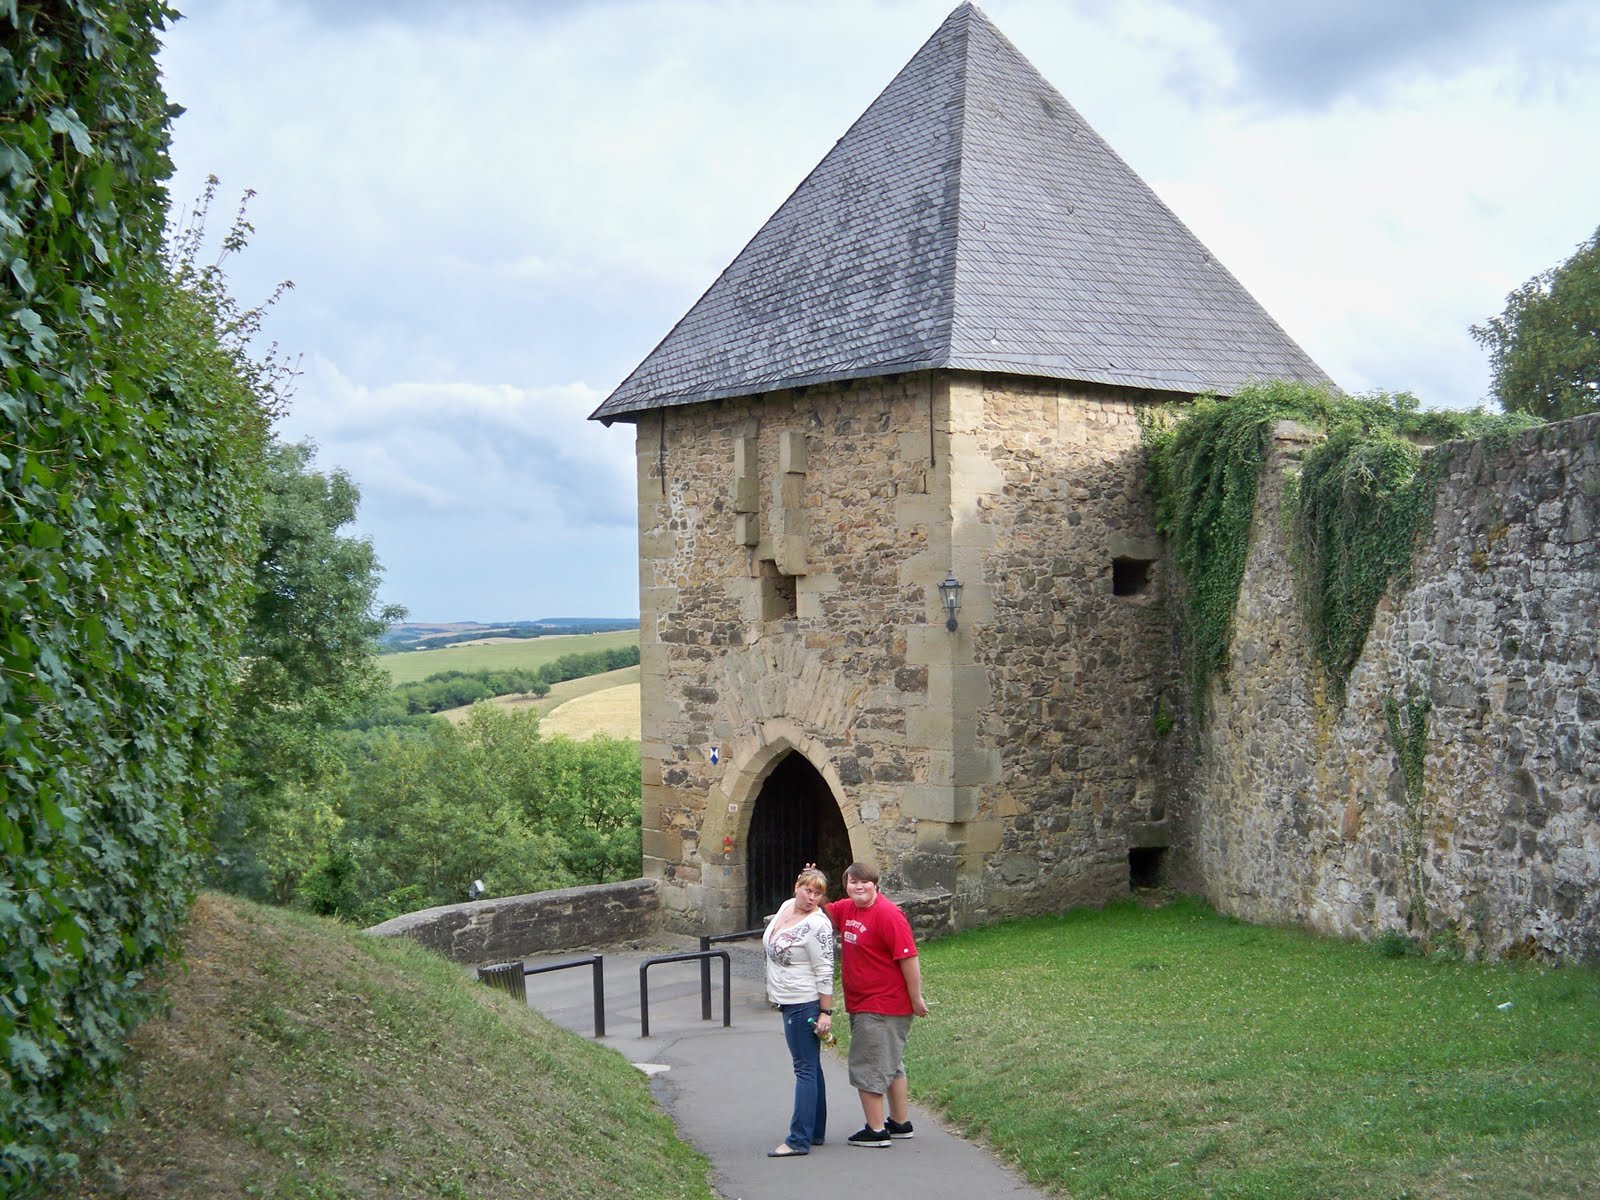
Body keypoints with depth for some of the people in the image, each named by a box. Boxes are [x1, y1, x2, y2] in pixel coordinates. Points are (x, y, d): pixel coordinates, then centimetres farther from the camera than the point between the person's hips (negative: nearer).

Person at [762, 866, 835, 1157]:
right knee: (810, 1068, 15)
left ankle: (799, 1140, -6)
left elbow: (824, 973, -19)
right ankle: (816, 1132, 23)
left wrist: (826, 1013, -19)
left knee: (805, 1069, -6)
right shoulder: (786, 906, 7)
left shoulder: (818, 925, -18)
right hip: (787, 1002, 9)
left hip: (805, 1005, -9)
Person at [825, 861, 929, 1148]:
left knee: (867, 1066, -3)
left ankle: (875, 1130, 5)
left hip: (883, 1006, -9)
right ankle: (900, 1123, 30)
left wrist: (916, 998, -17)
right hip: (860, 1004, 9)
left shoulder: (888, 914, -20)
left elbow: (908, 958, -20)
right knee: (890, 1065, 19)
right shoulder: (847, 909, 6)